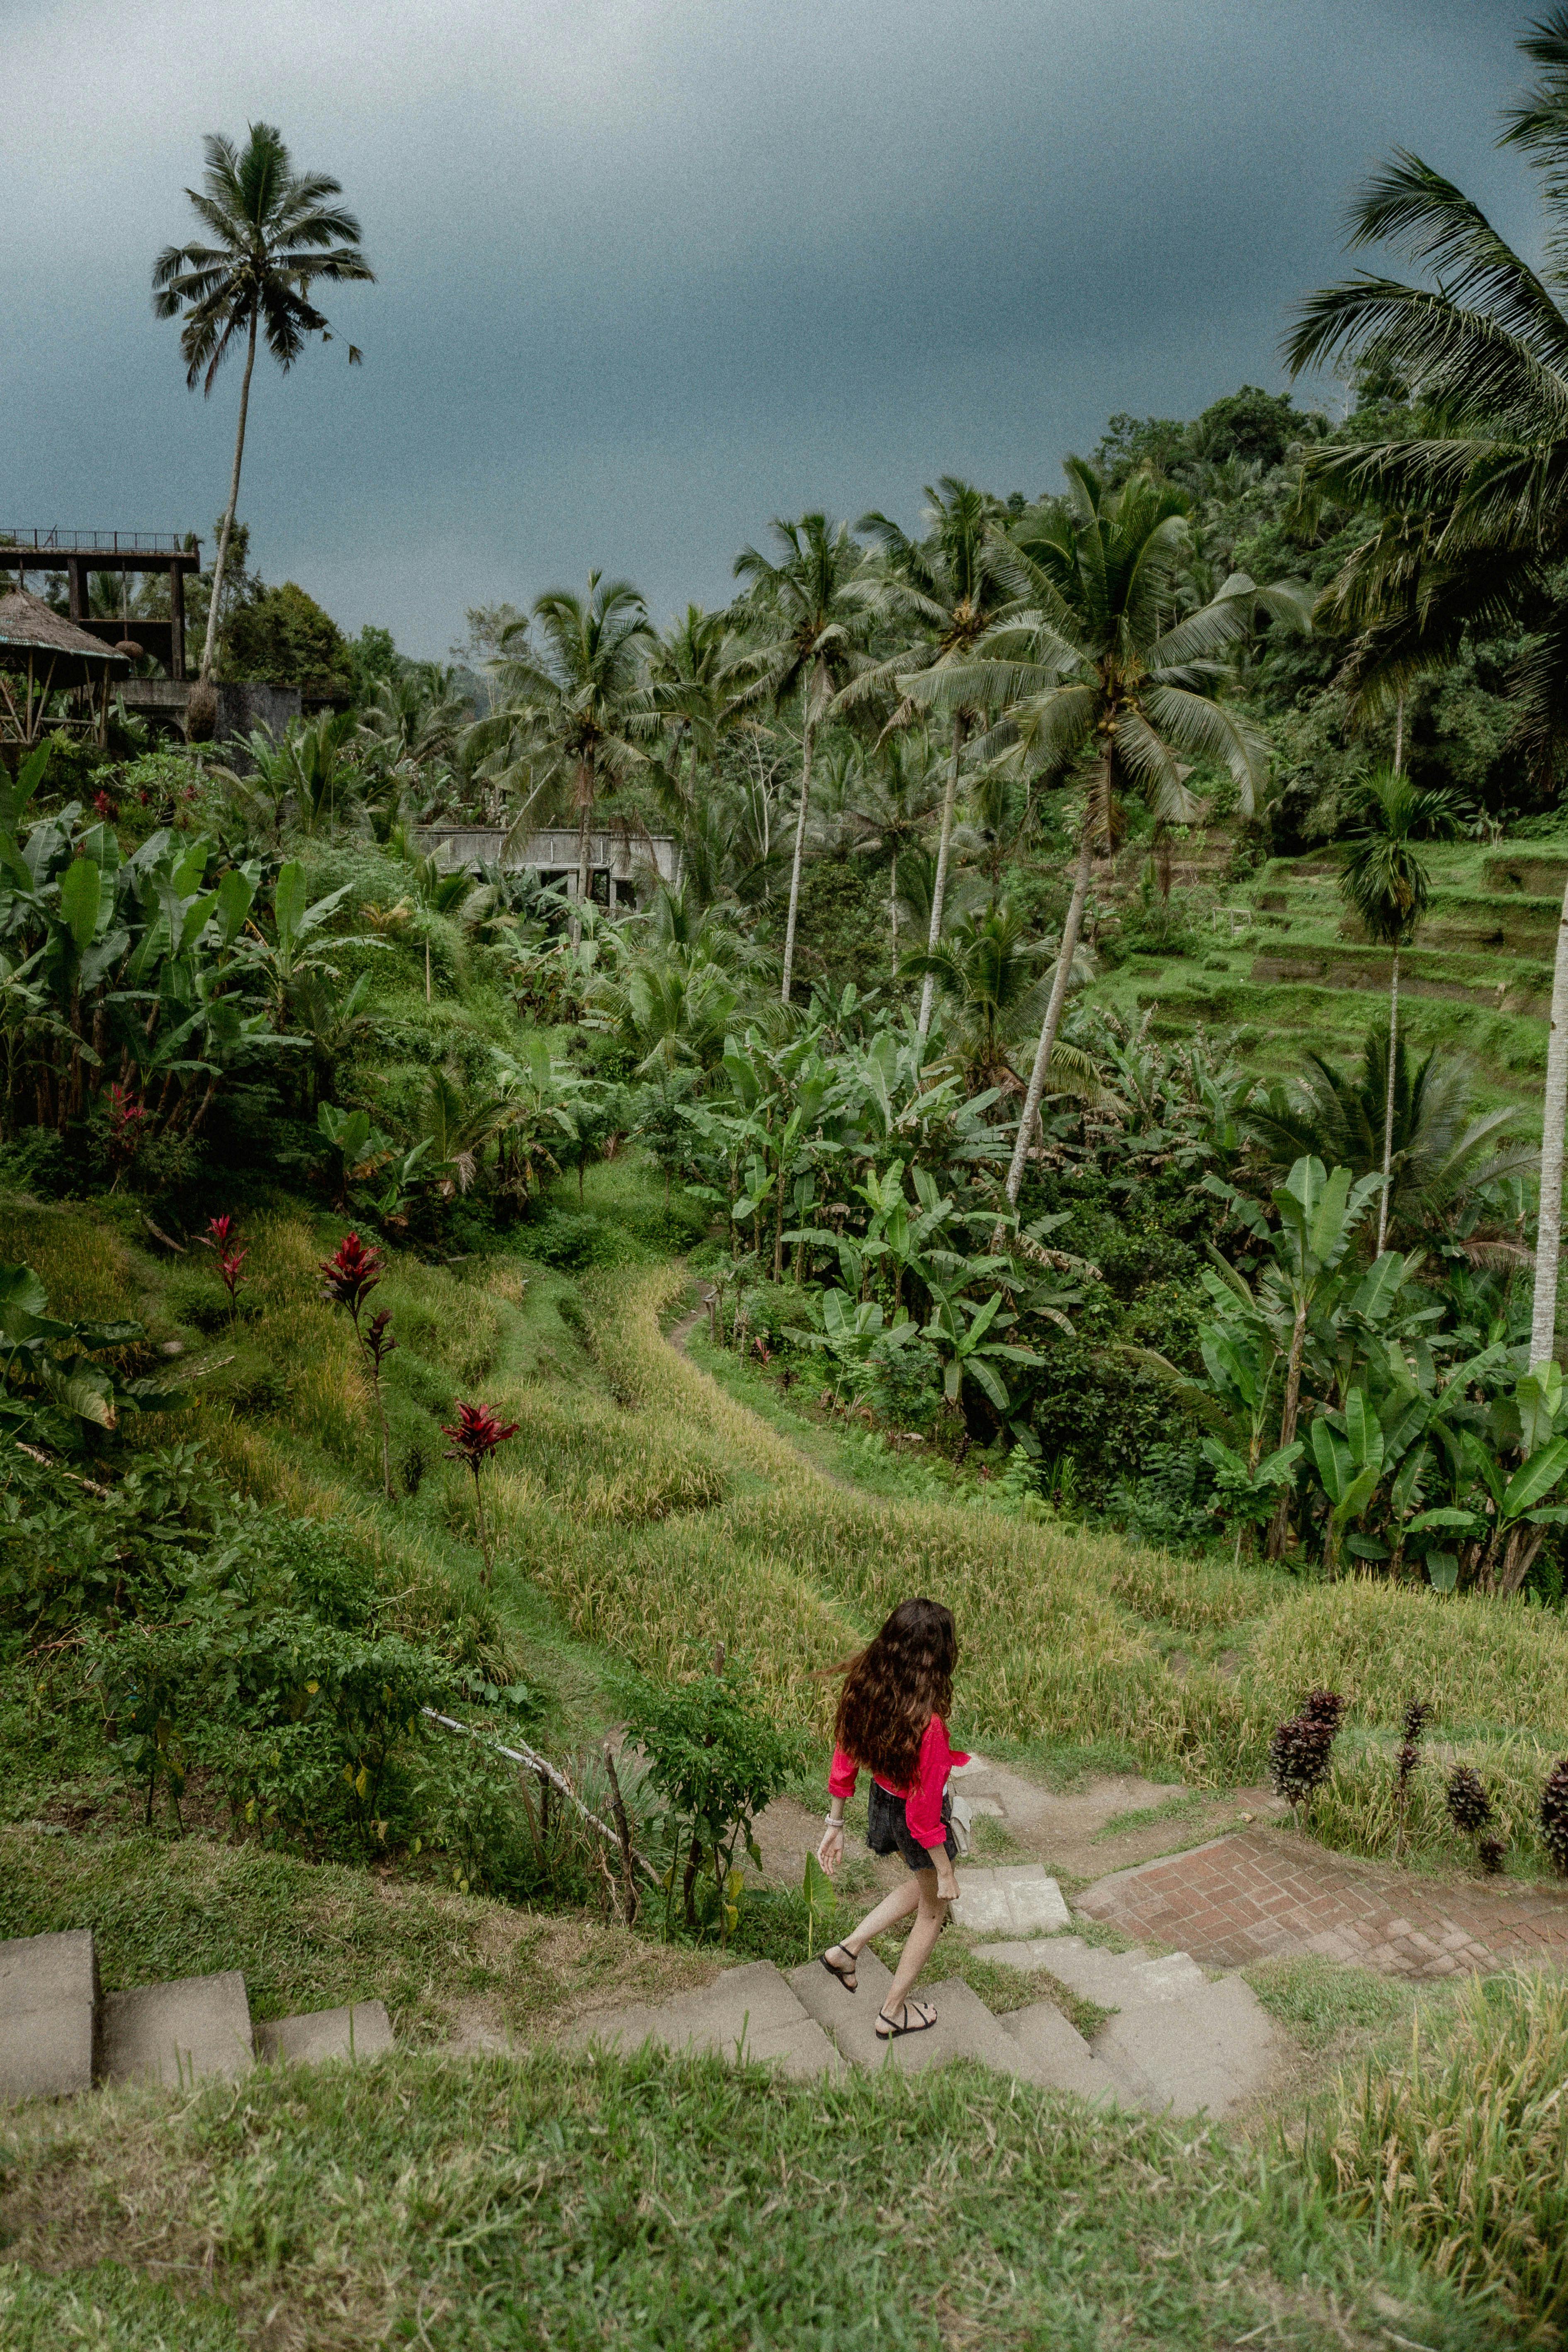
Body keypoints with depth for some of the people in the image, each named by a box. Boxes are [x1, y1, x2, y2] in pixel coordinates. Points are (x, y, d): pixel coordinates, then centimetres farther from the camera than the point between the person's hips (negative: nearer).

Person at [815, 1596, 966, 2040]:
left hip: (883, 1801, 6)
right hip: (915, 1821, -6)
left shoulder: (862, 1689, -18)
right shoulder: (926, 1724, -37)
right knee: (934, 1910, 23)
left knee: (922, 1886, 34)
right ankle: (893, 2012, 39)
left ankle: (848, 1950, 32)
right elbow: (925, 1812, -25)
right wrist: (947, 1872, -10)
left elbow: (843, 1762, -4)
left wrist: (834, 1826, 9)